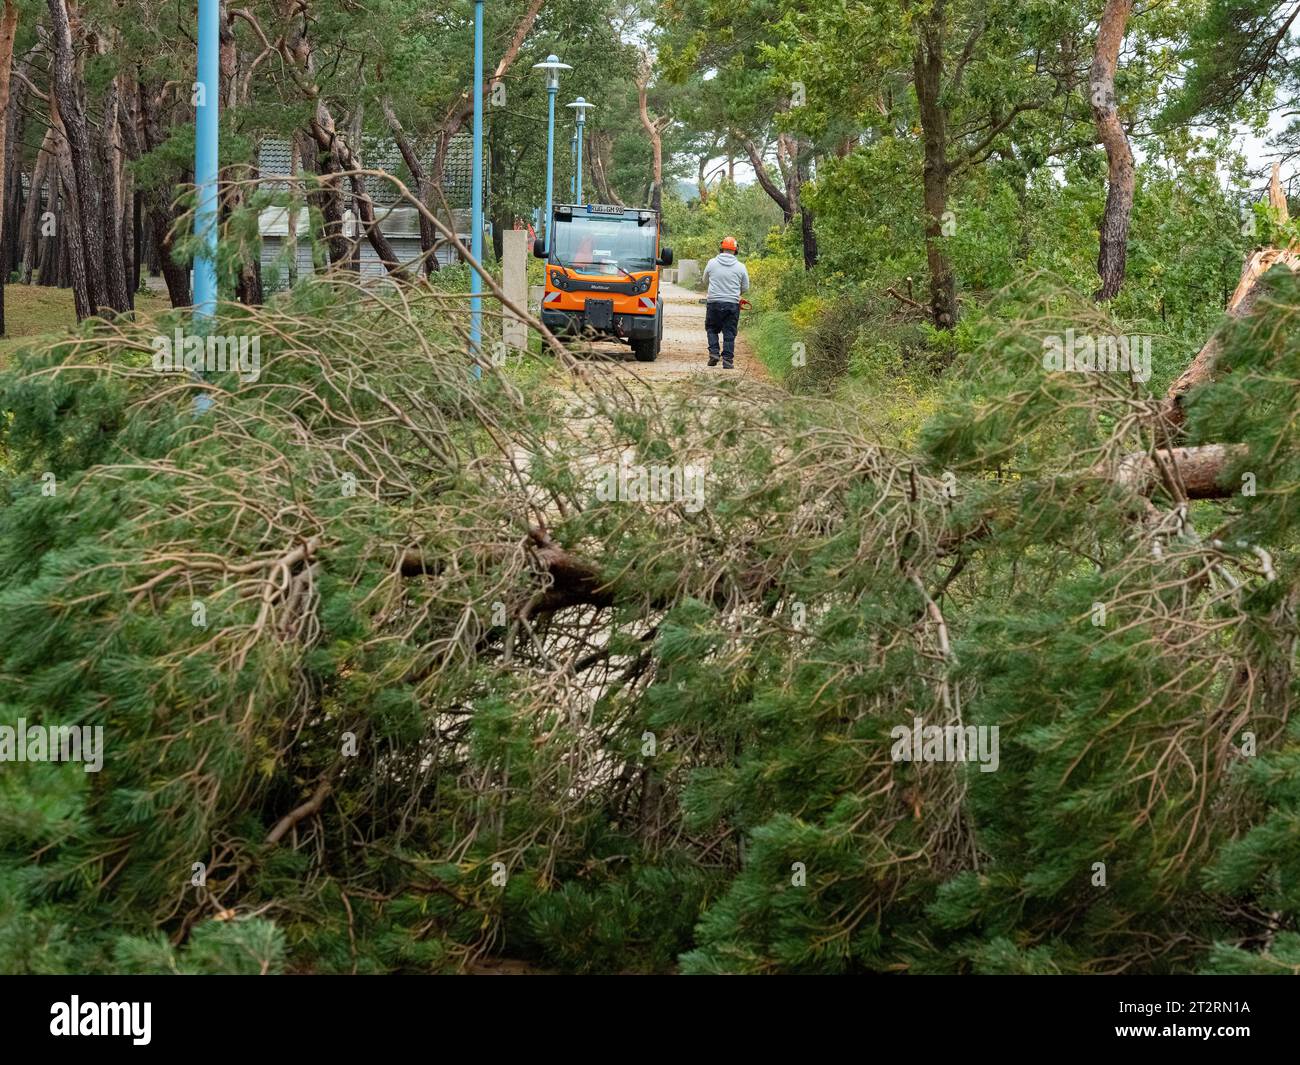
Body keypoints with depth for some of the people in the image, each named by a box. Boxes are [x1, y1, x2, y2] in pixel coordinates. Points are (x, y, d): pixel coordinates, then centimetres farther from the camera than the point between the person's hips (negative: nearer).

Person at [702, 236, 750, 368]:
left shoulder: (712, 263, -1)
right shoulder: (740, 267, -1)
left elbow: (705, 281, 14)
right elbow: (746, 288, 7)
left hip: (714, 303, 0)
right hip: (733, 304, 0)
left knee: (712, 329, 16)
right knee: (729, 333, 5)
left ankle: (714, 353, 1)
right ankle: (727, 360, 0)